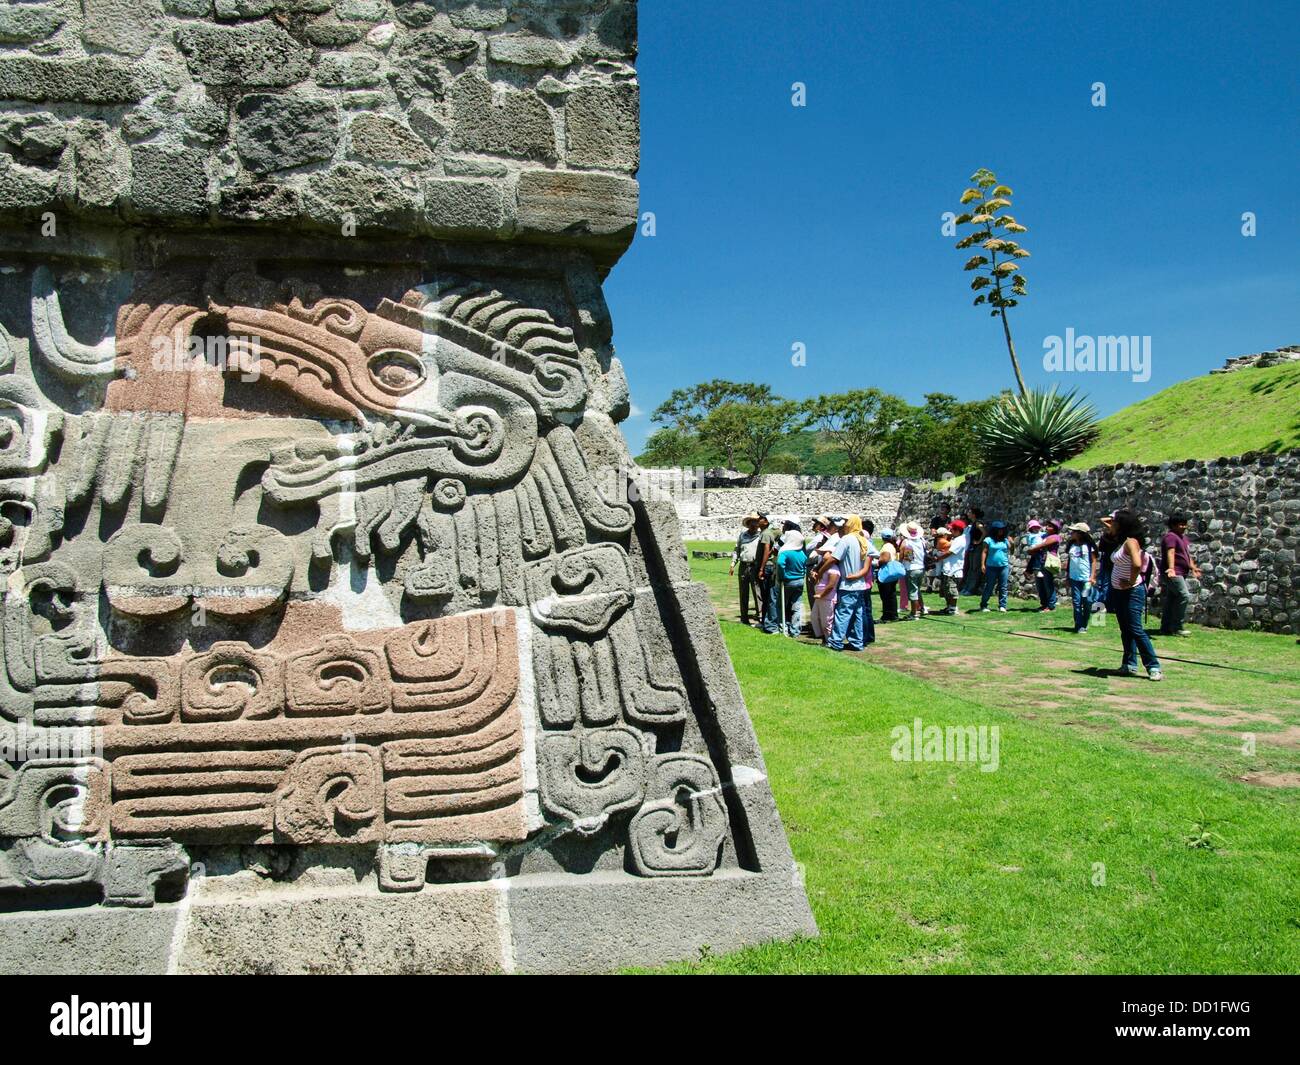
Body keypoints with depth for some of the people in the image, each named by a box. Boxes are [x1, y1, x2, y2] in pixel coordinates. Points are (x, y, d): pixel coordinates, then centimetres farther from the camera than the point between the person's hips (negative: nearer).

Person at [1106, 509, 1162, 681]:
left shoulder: (1131, 541, -19)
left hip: (1132, 592, -10)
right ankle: (1129, 665, 20)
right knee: (1125, 630, 13)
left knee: (1136, 630, -9)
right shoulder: (1121, 541, 7)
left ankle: (1154, 667, -3)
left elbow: (1137, 564, -35)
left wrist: (1131, 582, -22)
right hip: (1119, 591, 10)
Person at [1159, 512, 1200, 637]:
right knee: (1185, 596, -16)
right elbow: (1170, 553, -28)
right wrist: (1171, 568, -40)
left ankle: (1166, 627, 14)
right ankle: (1176, 627, -12)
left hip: (1181, 574, 10)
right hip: (1174, 573, -10)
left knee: (1172, 599, 11)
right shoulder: (1170, 536, -13)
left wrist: (1193, 567, 27)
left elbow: (1187, 554, 30)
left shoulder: (1183, 537, 19)